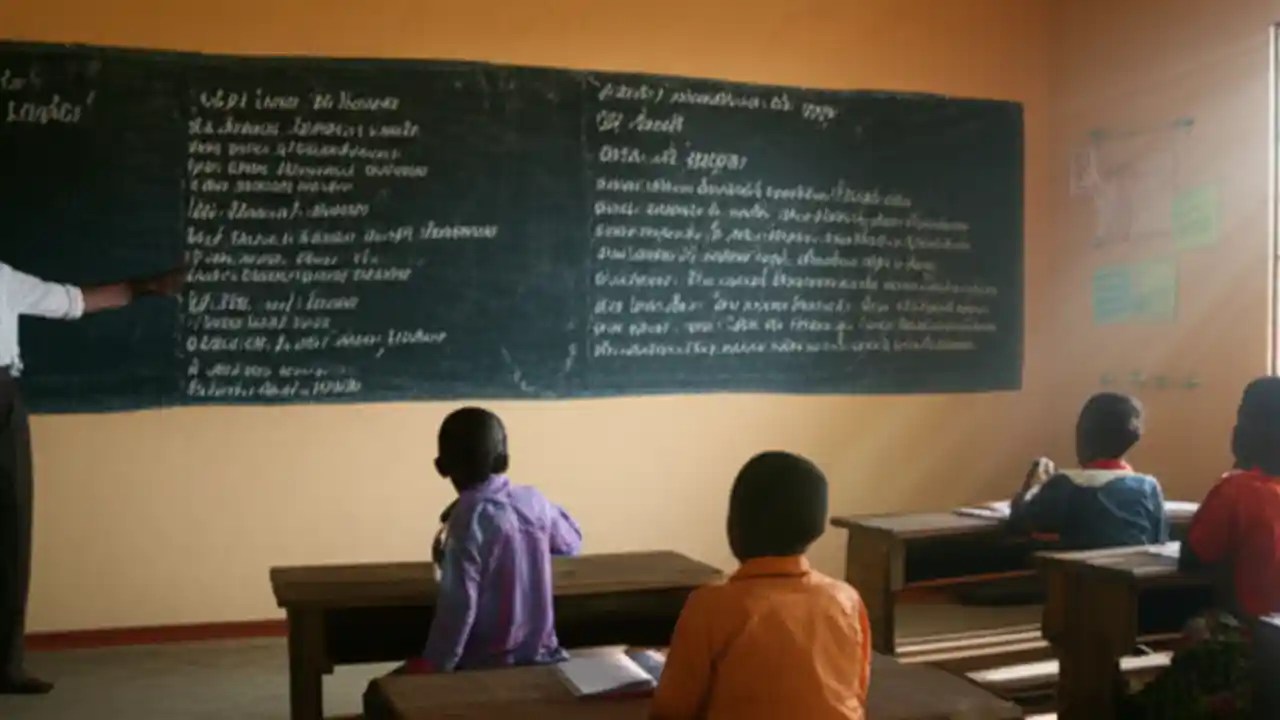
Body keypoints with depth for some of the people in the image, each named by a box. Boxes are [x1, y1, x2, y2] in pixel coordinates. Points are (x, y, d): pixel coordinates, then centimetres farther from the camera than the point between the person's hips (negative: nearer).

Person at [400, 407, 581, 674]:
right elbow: (572, 542, 18)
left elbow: (458, 606, -20)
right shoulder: (533, 501, -3)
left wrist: (434, 666, -11)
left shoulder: (469, 520, -20)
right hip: (541, 655, 6)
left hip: (487, 667, -6)